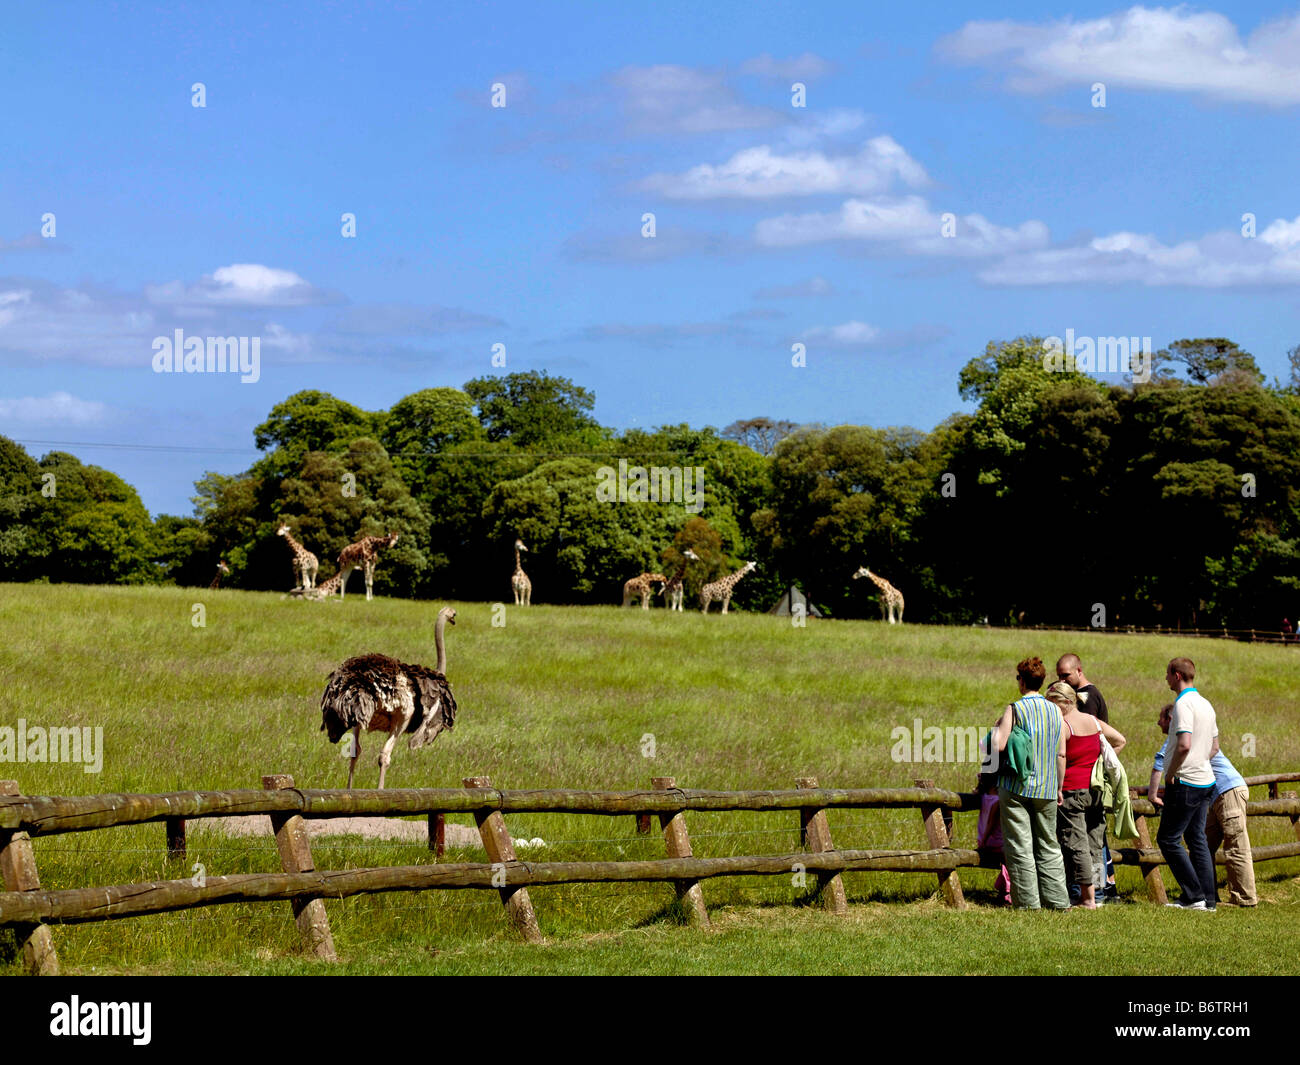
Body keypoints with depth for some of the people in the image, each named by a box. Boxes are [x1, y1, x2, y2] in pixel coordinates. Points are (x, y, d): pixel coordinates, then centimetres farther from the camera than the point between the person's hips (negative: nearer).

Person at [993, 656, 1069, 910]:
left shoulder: (1015, 709, -8)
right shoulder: (1055, 711, 6)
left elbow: (999, 745, -15)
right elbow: (1061, 754, 8)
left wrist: (998, 726, 6)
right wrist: (1058, 788, 17)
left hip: (1016, 786, -4)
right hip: (1046, 788, 5)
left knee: (1020, 846, 0)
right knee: (1048, 845, 11)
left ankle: (1028, 900, -2)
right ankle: (1057, 899, 9)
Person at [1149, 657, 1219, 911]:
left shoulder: (1183, 704, -15)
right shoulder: (1205, 704, 15)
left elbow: (1184, 745, -25)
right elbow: (1215, 746, 22)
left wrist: (1170, 775, -15)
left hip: (1185, 782, -9)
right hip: (1205, 780, 9)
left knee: (1168, 839, -4)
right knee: (1197, 839, 11)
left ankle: (1194, 896, -6)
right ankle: (1208, 898, 9)